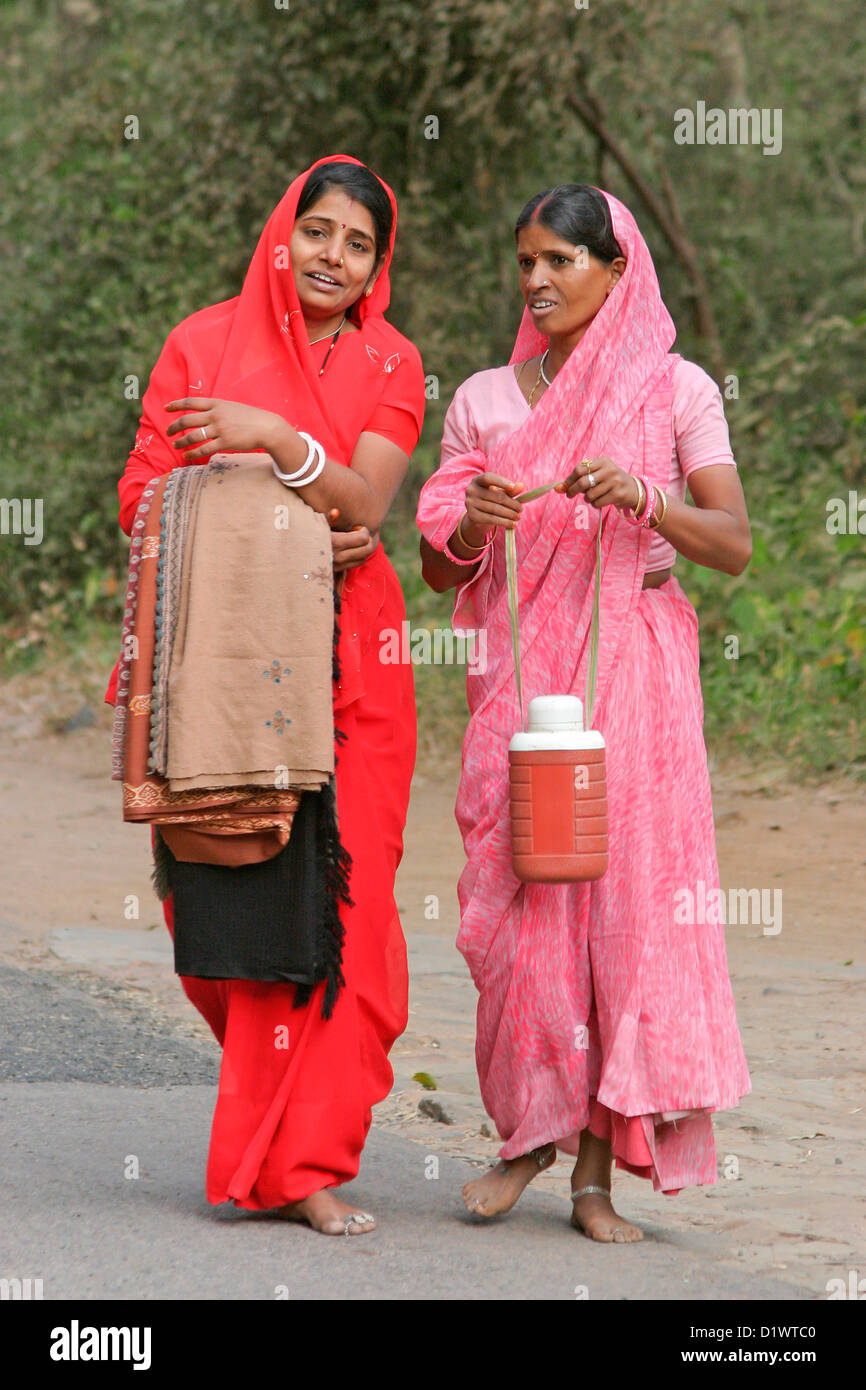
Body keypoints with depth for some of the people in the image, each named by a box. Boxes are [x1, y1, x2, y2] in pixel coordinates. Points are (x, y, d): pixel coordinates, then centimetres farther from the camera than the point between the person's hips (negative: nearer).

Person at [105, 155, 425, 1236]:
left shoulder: (389, 364, 8)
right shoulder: (205, 342, 8)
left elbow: (363, 505, -6)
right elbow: (144, 495, 2)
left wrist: (276, 437, -21)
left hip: (342, 663, 0)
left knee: (338, 899, -7)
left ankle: (304, 1165, -1)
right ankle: (270, 1134, 19)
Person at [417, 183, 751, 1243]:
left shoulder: (677, 390, 4)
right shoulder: (484, 399, 11)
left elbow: (733, 546, -3)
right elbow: (438, 569, 10)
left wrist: (643, 500, -20)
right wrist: (474, 526, -12)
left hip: (632, 674, -2)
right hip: (517, 671, 2)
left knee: (629, 898, -6)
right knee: (517, 905, -4)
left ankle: (599, 1171, -1)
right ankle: (529, 1130, 12)